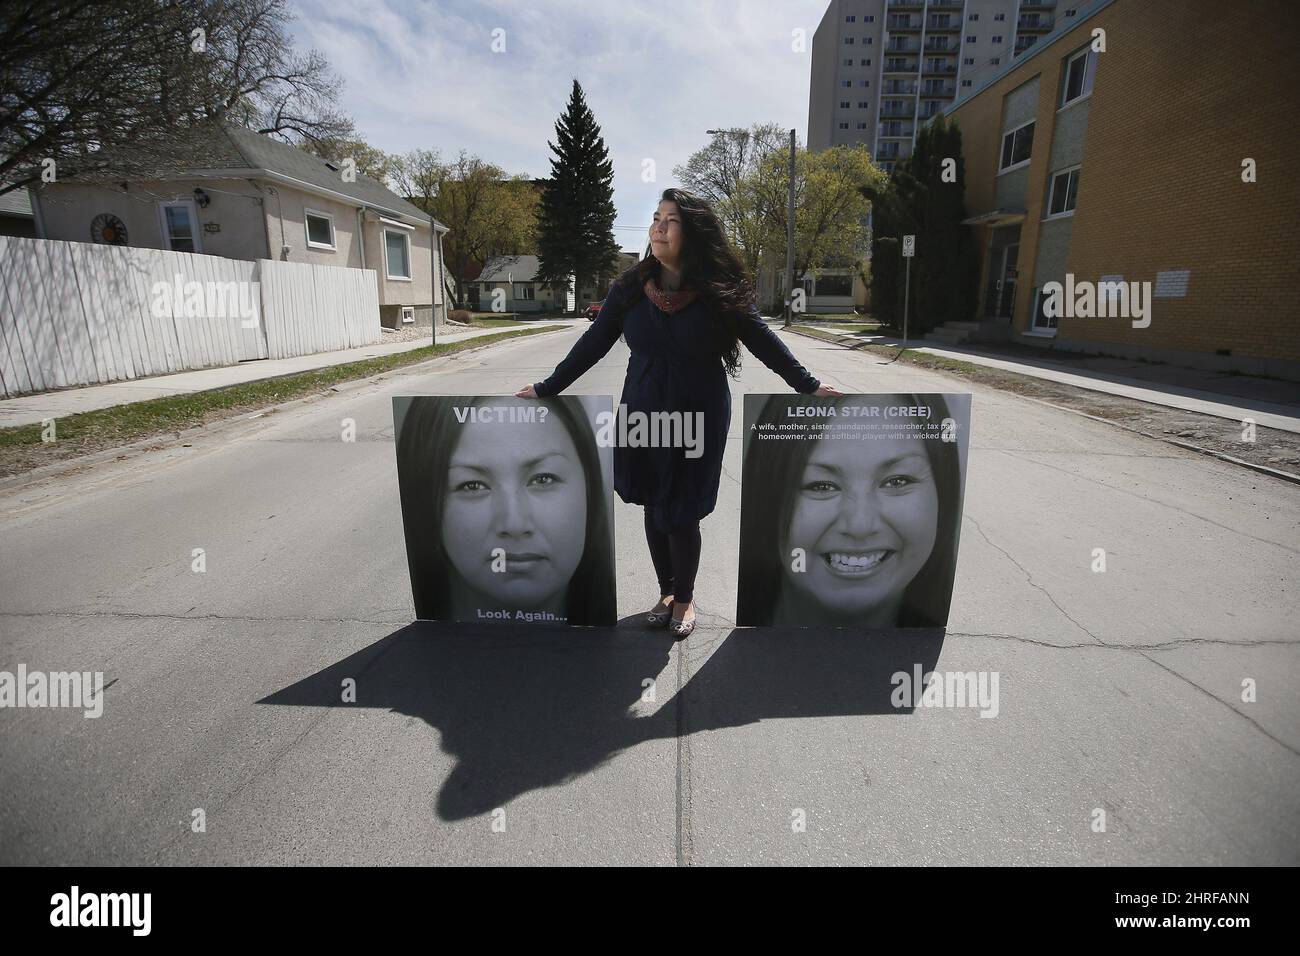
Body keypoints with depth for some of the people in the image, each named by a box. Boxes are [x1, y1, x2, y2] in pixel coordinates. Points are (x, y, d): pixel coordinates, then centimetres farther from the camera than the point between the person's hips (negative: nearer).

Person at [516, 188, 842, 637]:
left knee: (681, 515, 1)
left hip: (699, 418, -2)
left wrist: (809, 386, 1)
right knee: (654, 508, 11)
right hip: (643, 414, 2)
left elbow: (762, 340, 1)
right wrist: (546, 388, 5)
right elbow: (593, 344, 4)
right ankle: (666, 592, 33)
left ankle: (684, 598, 27)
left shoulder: (718, 290, -7)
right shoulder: (630, 287, -2)